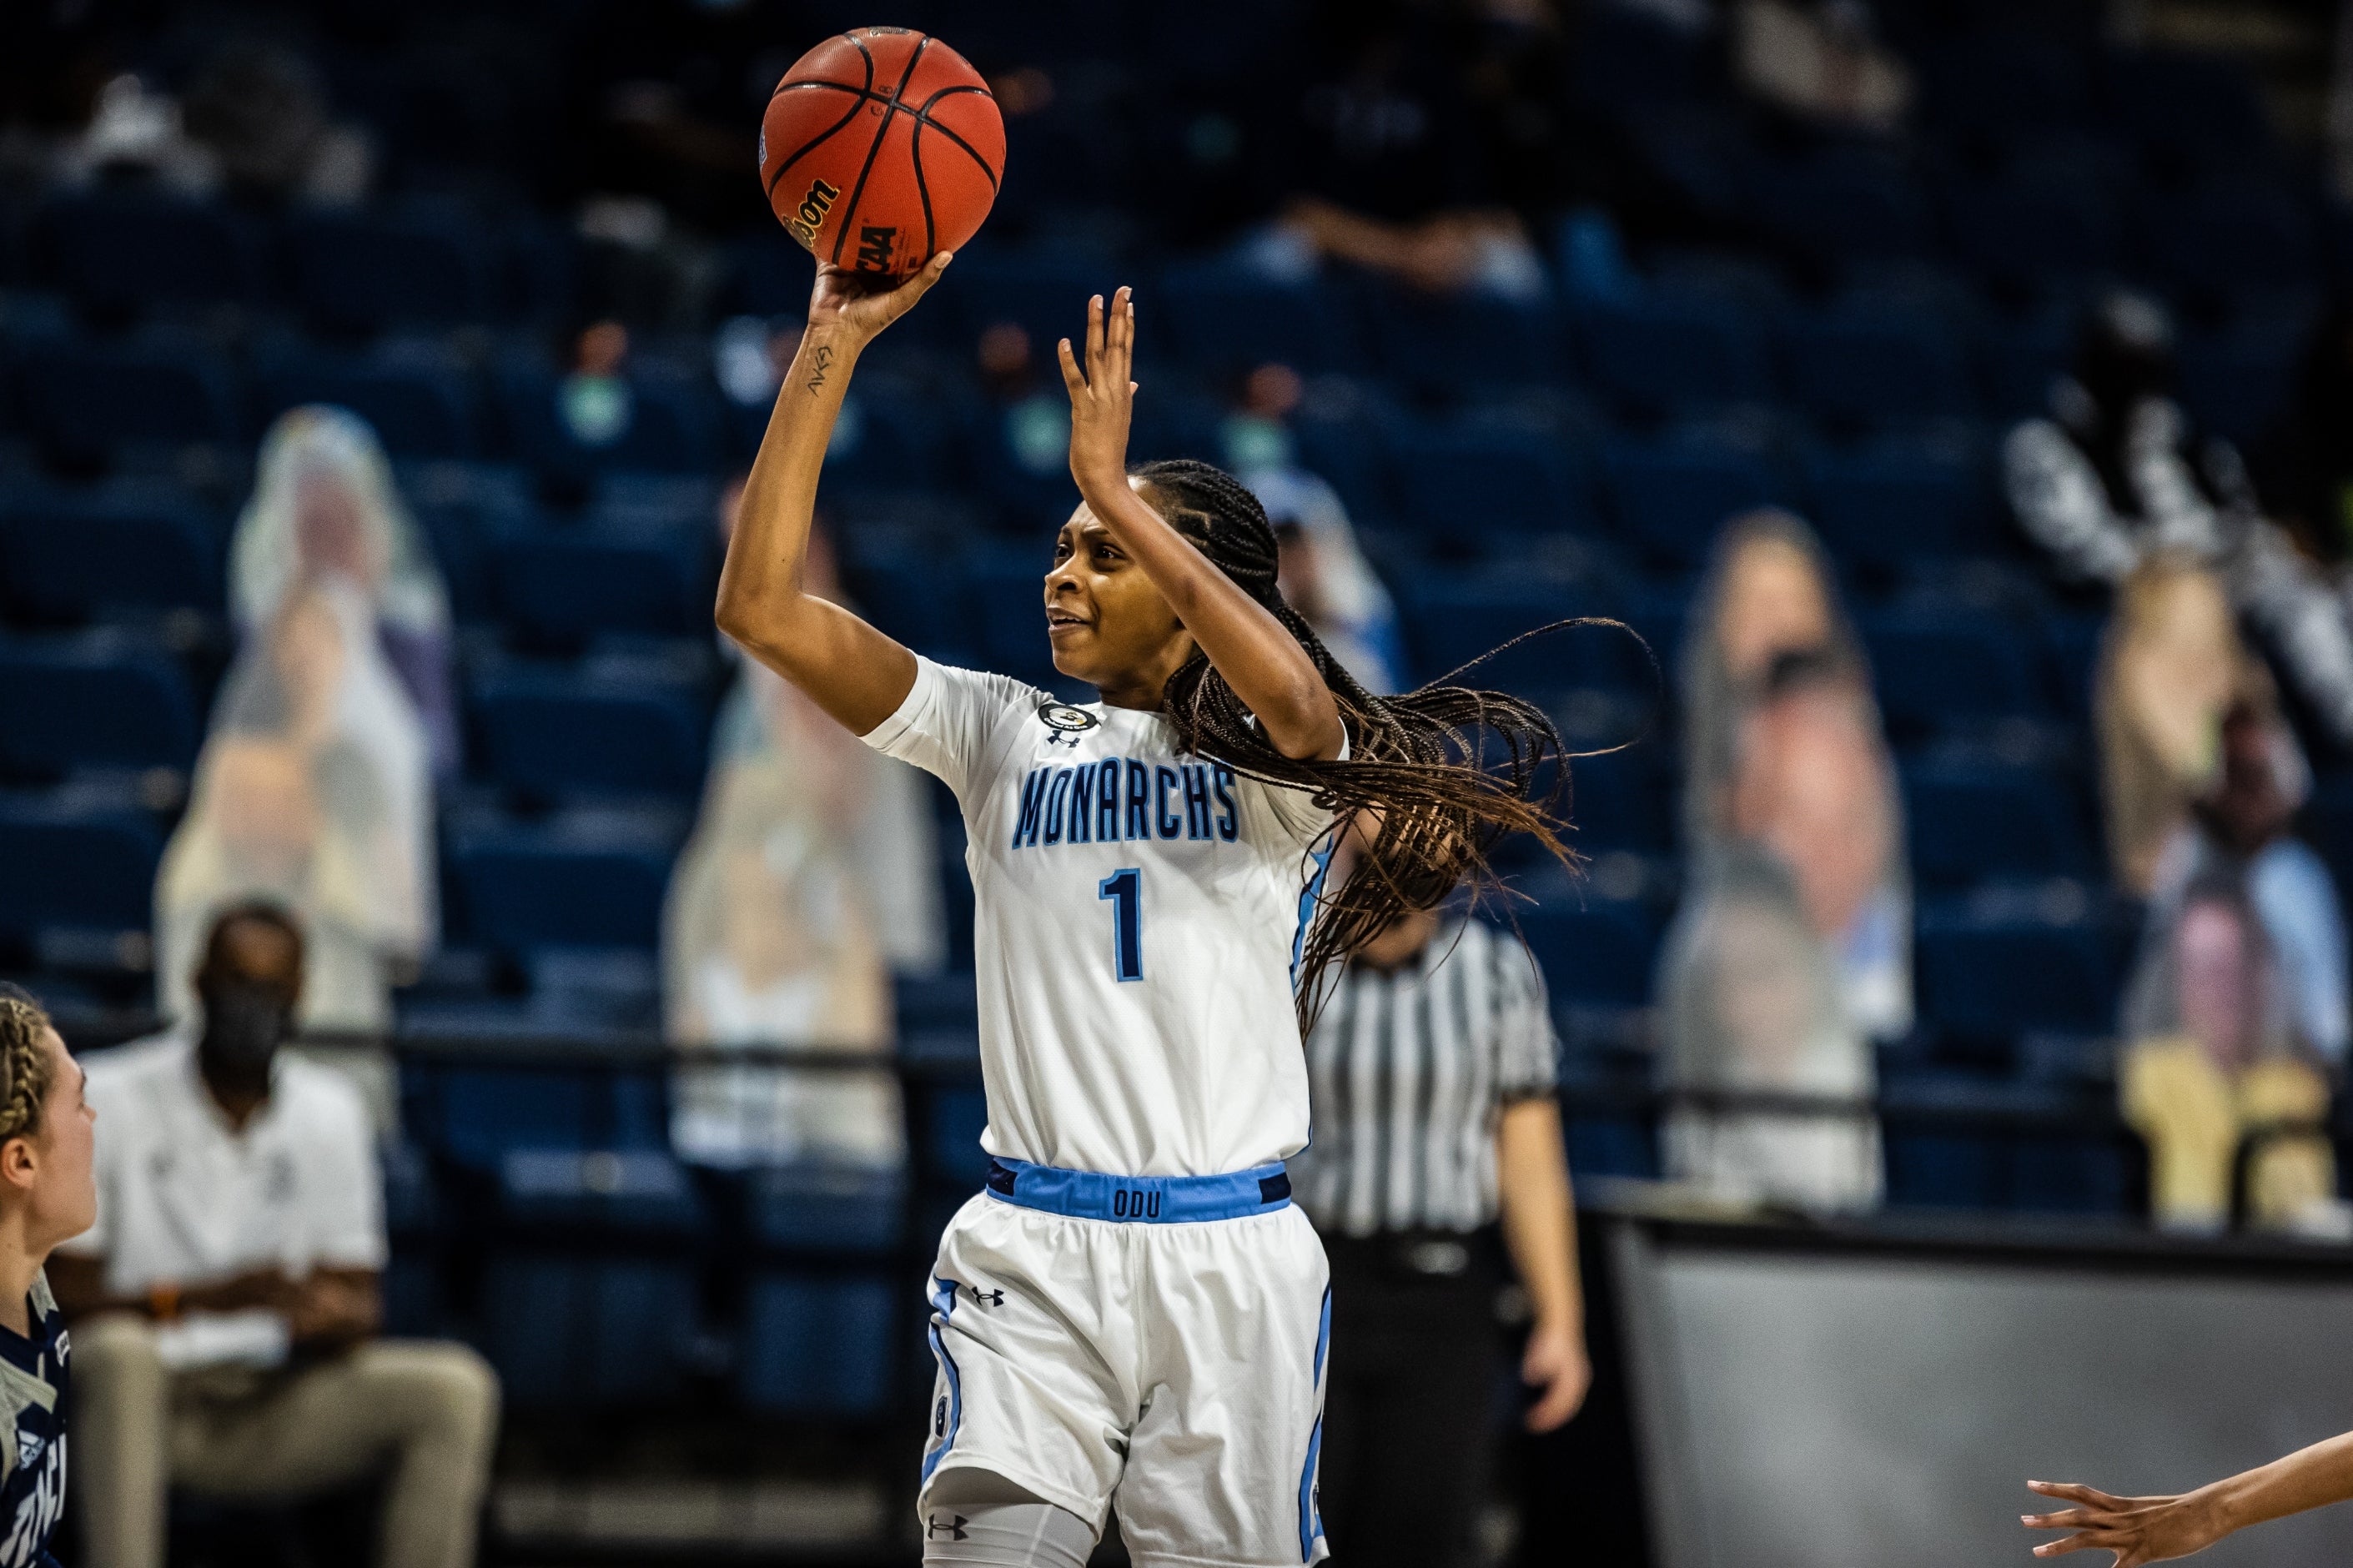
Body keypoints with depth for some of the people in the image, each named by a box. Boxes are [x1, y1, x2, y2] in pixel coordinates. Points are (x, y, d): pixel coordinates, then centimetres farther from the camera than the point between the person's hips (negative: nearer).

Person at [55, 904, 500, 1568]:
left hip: (275, 1408, 4)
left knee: (455, 1385, -18)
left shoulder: (330, 1110, 11)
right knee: (118, 1353, -39)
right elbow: (63, 1295, -9)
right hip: (148, 1405, -4)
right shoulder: (105, 1100, -3)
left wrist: (335, 1318, -17)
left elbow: (360, 1296, 10)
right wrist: (204, 1298, -25)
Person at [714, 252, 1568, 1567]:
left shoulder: (1274, 759, 4)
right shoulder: (1007, 736, 12)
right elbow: (766, 608, 3)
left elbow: (1289, 691, -23)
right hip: (1033, 1258, 1)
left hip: (1234, 1259, -1)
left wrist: (1114, 487, -23)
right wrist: (835, 348, -3)